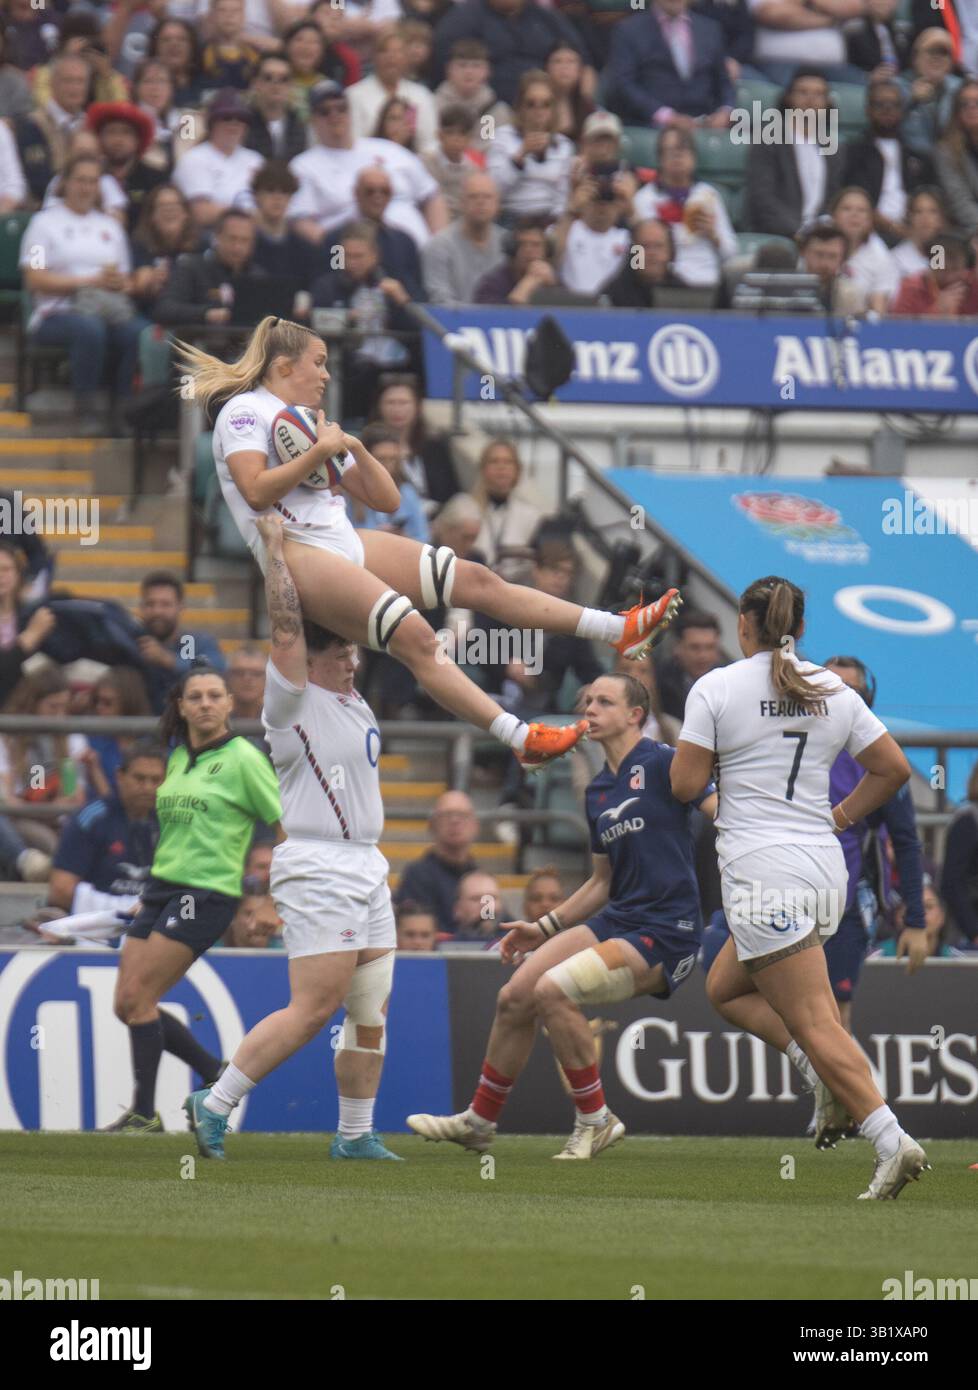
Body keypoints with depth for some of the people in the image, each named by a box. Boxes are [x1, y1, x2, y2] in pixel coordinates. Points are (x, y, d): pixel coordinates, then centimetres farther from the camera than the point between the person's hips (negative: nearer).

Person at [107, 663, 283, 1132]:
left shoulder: (242, 759, -7)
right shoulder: (178, 759, 14)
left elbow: (286, 826, -5)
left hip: (207, 894, -8)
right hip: (162, 887, 8)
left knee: (138, 997, -14)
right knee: (127, 1005, 2)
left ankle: (145, 1113, -3)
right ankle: (219, 1076, 17)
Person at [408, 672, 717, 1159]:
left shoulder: (661, 764, -8)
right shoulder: (597, 791, 17)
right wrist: (544, 928, 21)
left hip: (665, 932, -8)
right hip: (617, 919, 8)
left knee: (552, 989, -24)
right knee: (515, 996, -1)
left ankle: (595, 1122, -9)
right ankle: (479, 1121, 16)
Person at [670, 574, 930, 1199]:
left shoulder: (716, 689, -5)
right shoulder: (834, 692, 8)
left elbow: (686, 784, -6)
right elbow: (895, 767, 10)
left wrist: (698, 750, 14)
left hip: (763, 869, -6)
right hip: (826, 870, 6)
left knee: (816, 1022, -8)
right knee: (726, 987, 22)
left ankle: (892, 1142, -20)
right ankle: (833, 1078, 3)